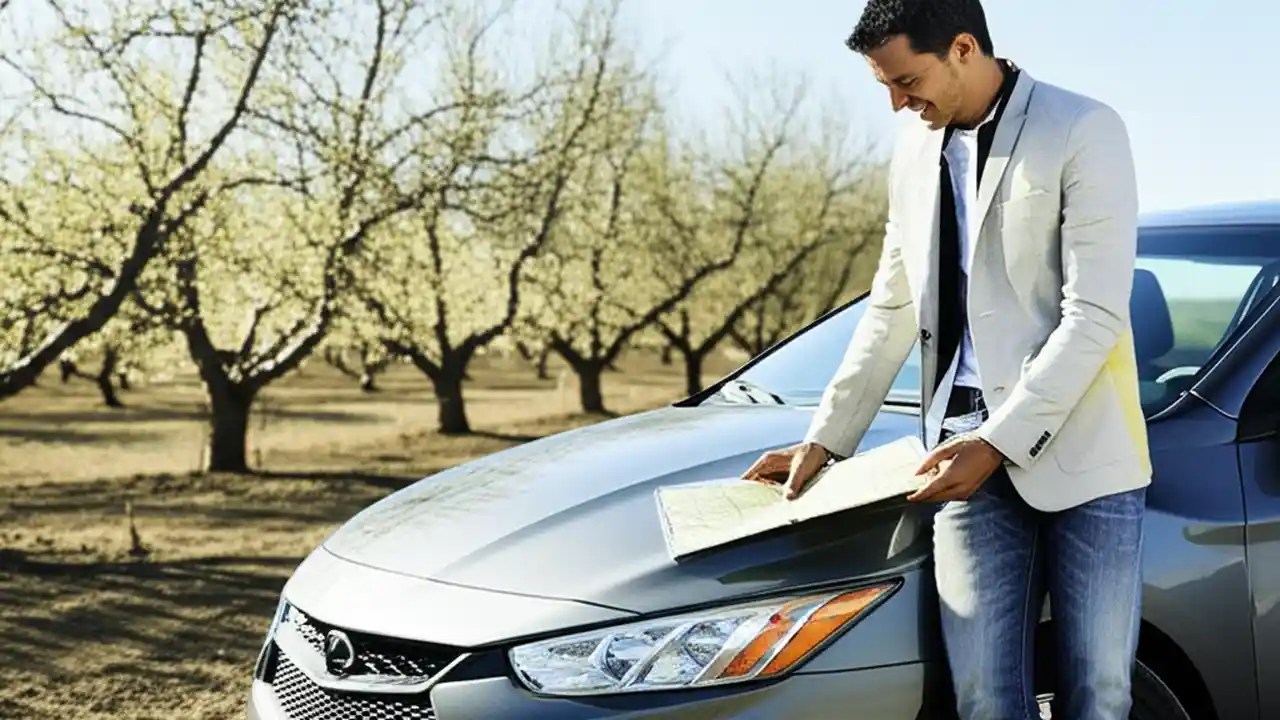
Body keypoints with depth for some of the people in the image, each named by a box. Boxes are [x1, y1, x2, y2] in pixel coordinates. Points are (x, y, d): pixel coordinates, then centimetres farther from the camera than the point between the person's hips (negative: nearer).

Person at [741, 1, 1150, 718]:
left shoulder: (1083, 132, -6)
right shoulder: (915, 152, 15)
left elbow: (1095, 316, -12)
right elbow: (891, 313, 21)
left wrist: (998, 442, -17)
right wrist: (825, 439, 16)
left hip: (1082, 452, -4)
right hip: (970, 451, 5)